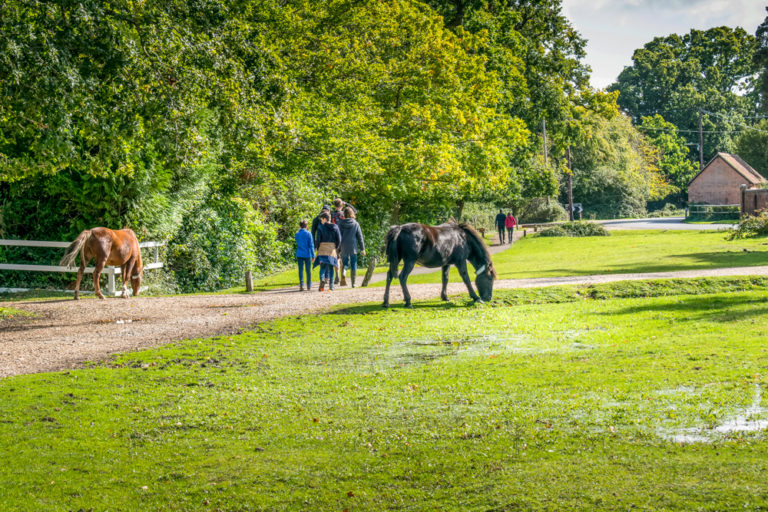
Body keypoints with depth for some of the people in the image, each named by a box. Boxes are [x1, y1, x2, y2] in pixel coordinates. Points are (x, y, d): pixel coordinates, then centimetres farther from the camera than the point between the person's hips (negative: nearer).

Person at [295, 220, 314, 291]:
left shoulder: (297, 234, 2)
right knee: (308, 270, 8)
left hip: (299, 255, 1)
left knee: (301, 270, 1)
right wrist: (313, 255, -5)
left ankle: (301, 285, -10)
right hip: (307, 254, -1)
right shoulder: (308, 234, -6)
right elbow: (311, 245, -8)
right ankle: (309, 286, 15)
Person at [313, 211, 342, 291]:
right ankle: (331, 285, 10)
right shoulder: (335, 227, 3)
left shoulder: (320, 227, -4)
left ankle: (322, 279, -33)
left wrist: (317, 248, 7)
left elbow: (318, 240, -6)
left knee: (323, 266, -5)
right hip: (332, 249, 3)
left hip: (323, 249, -2)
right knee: (331, 267, 11)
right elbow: (339, 240, 1)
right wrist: (336, 249, 14)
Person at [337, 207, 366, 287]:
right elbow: (360, 237, 1)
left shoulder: (341, 223, -3)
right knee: (353, 264, 9)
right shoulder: (356, 224, -2)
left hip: (343, 247, 0)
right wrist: (362, 249, 8)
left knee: (344, 263, 15)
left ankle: (343, 273, -16)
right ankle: (353, 283, 9)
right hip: (353, 247, 0)